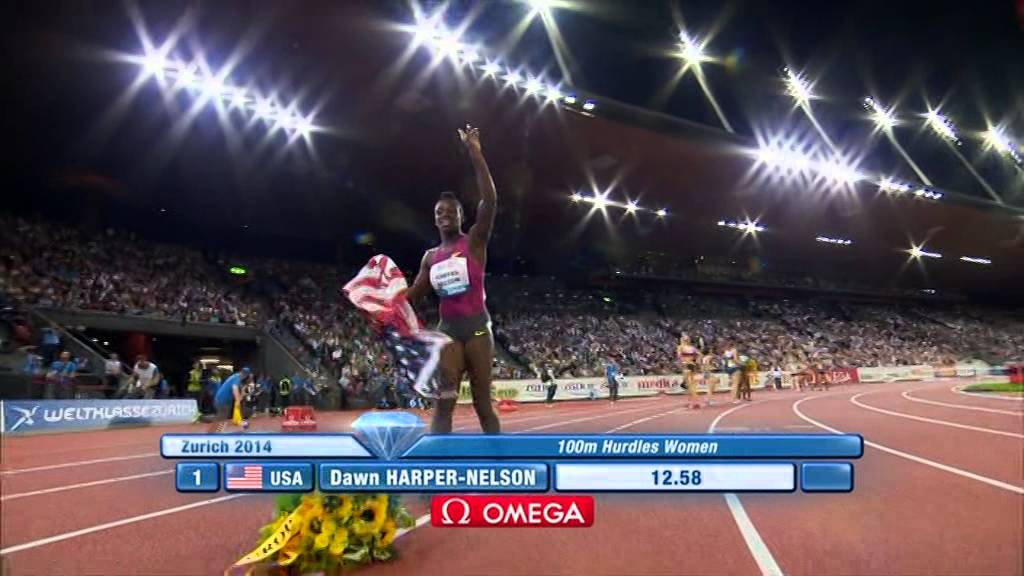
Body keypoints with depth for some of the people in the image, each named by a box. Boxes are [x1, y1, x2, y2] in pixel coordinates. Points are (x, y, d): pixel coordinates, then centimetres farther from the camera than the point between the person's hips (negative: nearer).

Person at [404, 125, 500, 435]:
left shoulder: (475, 241, -1)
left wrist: (475, 153, -21)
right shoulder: (430, 256, 12)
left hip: (476, 327, -3)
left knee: (482, 402, 3)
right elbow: (413, 295, 18)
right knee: (444, 400, -8)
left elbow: (490, 201, -17)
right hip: (447, 329, 3)